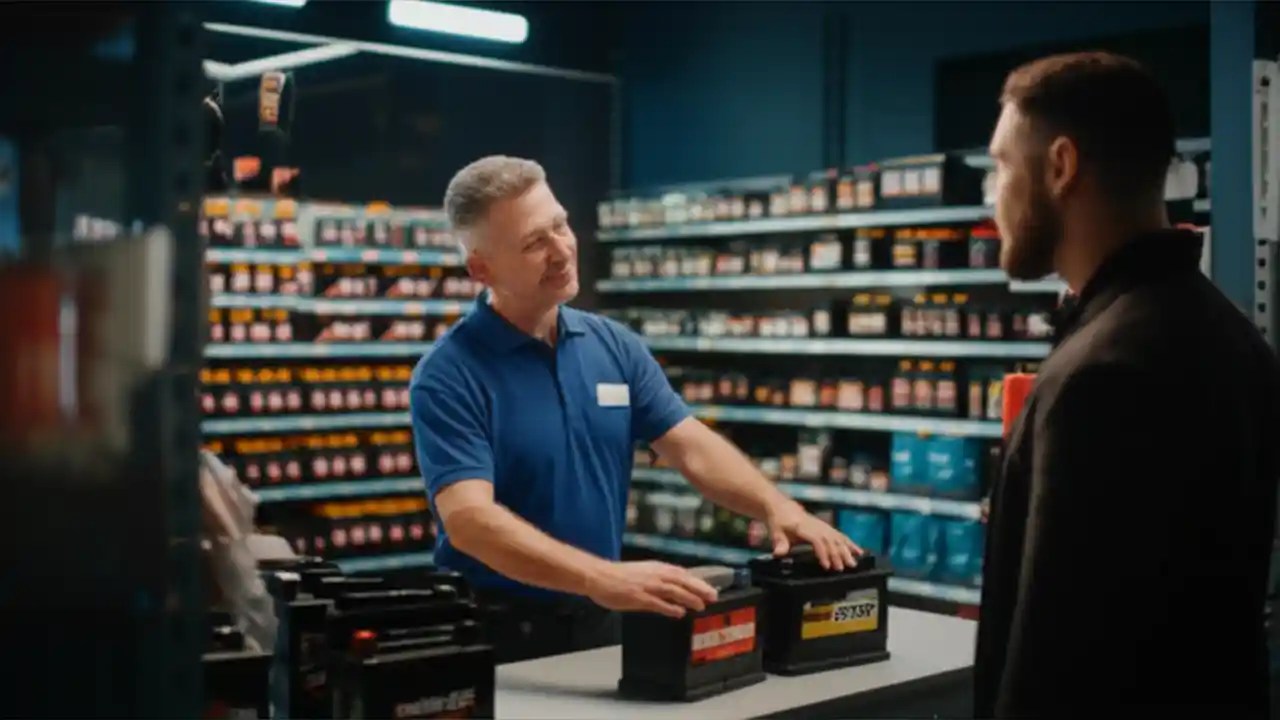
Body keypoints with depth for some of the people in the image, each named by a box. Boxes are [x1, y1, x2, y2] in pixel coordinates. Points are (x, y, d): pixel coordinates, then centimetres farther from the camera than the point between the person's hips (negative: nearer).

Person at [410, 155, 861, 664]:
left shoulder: (615, 345, 4)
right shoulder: (448, 377, -14)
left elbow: (693, 447, 2)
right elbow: (469, 518, -25)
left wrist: (777, 507, -16)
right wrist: (603, 578, -36)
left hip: (600, 621, 4)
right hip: (498, 632, -4)